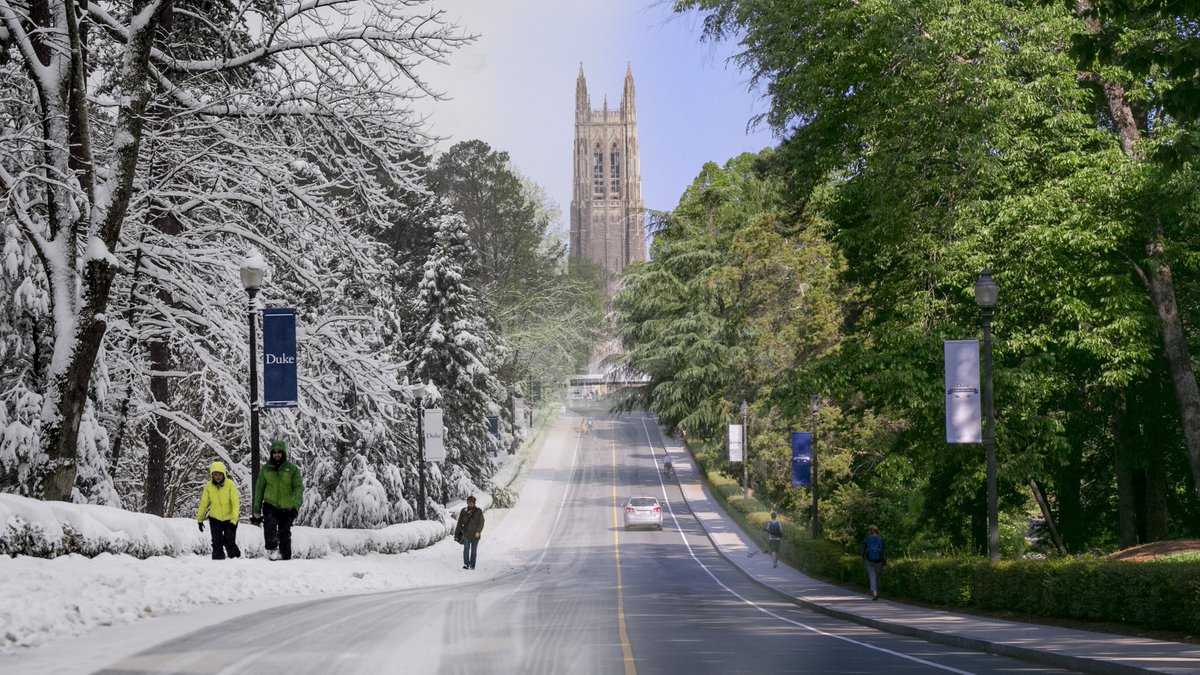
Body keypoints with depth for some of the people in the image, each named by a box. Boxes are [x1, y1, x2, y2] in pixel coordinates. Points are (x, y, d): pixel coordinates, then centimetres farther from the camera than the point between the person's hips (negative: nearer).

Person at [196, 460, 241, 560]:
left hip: (229, 519, -2)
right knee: (217, 544, -1)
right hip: (215, 518, 2)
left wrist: (234, 520, -29)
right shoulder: (209, 486, -9)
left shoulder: (230, 484, -18)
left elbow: (235, 503, -20)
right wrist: (200, 519, 7)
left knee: (230, 543, -2)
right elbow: (204, 503, 1)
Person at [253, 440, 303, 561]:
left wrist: (296, 503, -24)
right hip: (270, 505, 0)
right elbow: (259, 489, 8)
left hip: (287, 508, 0)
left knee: (285, 534, 6)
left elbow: (298, 487, -7)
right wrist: (257, 508, 5)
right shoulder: (266, 469, 4)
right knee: (270, 524, -28)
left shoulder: (292, 469, -1)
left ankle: (286, 557, 17)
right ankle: (271, 549, -23)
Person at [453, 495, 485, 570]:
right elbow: (459, 523, 9)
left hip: (475, 535, 0)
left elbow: (481, 522, -2)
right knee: (466, 548, -16)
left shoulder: (478, 511, 2)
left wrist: (478, 531, -15)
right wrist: (456, 534, 9)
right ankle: (466, 564, -21)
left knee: (474, 551, 5)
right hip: (466, 534, 0)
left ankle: (472, 565, 14)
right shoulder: (463, 511, 5)